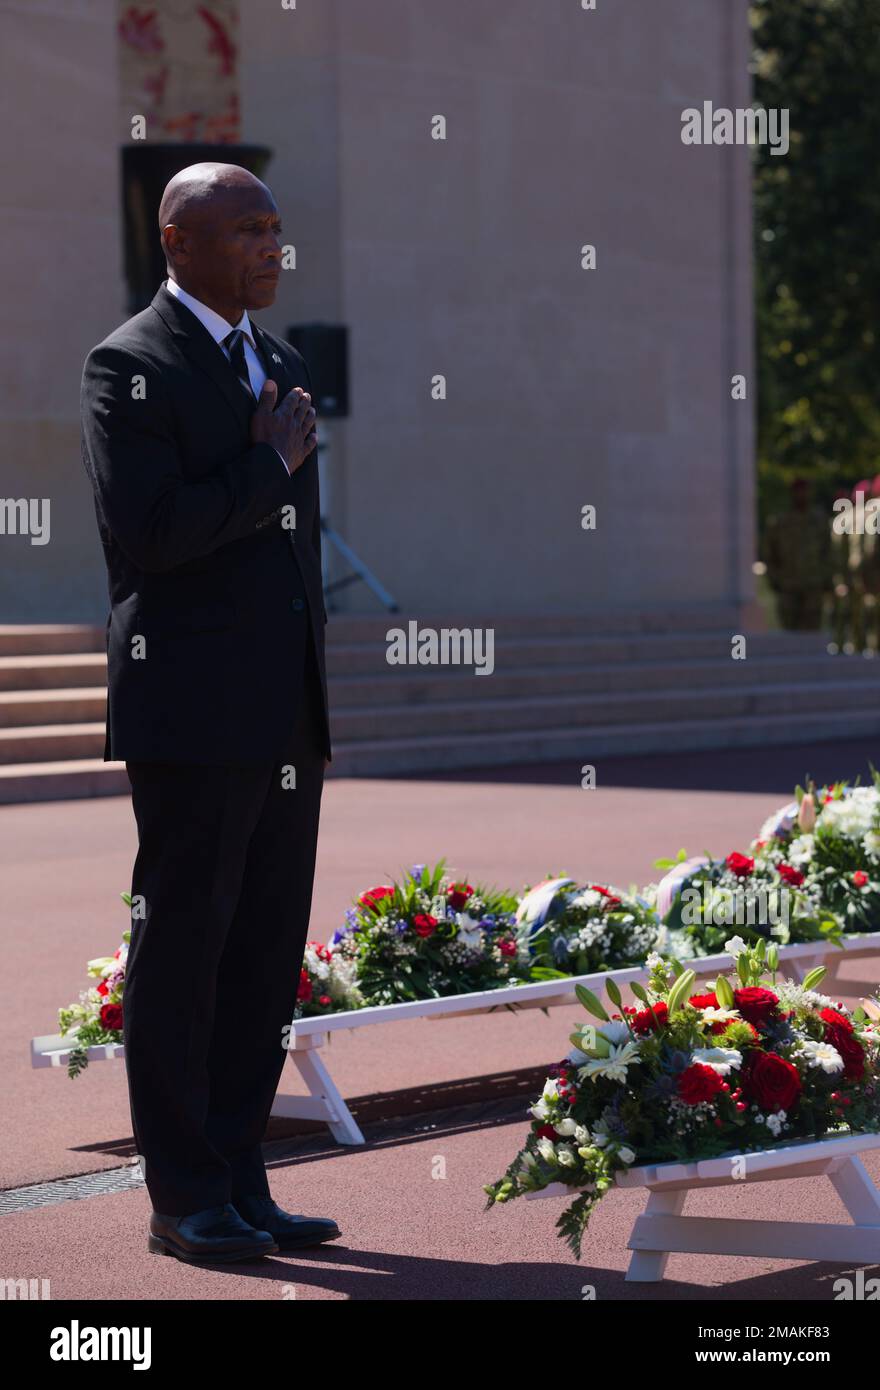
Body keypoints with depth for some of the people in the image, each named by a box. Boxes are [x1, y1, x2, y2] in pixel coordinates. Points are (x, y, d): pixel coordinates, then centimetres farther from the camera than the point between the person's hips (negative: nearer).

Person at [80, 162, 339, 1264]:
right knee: (182, 949, -1)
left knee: (266, 955, 9)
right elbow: (145, 529, -20)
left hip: (285, 718, 8)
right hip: (192, 716, -8)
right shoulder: (130, 367, -8)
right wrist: (267, 469, -12)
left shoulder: (282, 366, 17)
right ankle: (184, 1200, 6)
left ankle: (239, 1181, 18)